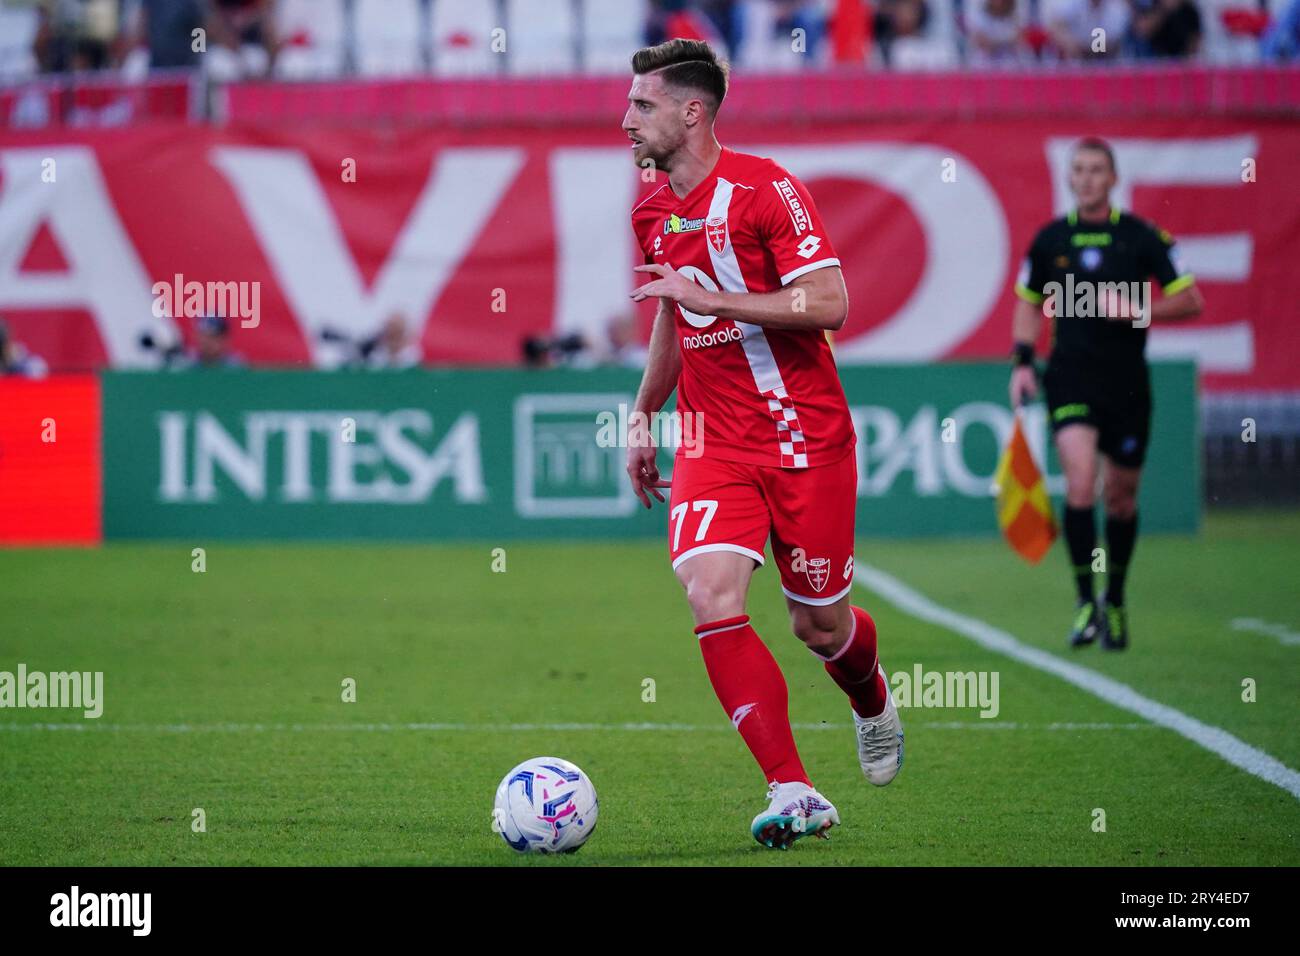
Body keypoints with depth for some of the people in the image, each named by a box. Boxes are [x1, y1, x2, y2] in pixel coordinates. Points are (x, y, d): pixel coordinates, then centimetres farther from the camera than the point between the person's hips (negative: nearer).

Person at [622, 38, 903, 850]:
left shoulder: (766, 189, -13)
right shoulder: (653, 215, 9)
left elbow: (831, 304, -20)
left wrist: (712, 296, -23)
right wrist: (642, 419, 24)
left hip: (804, 438, -5)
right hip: (712, 442, 5)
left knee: (821, 627, 5)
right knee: (710, 597, -19)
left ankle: (873, 700, 44)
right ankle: (795, 794, -16)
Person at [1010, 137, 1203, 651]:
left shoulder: (1141, 237, -3)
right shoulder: (1050, 239, 4)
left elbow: (1191, 300, -2)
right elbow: (1028, 301, 18)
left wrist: (1137, 310, -16)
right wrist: (1023, 361, 6)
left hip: (1127, 381, 0)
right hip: (1070, 375, 0)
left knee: (1121, 495, 8)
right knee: (1080, 483, -19)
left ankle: (1115, 602, 27)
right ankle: (1085, 600, -12)